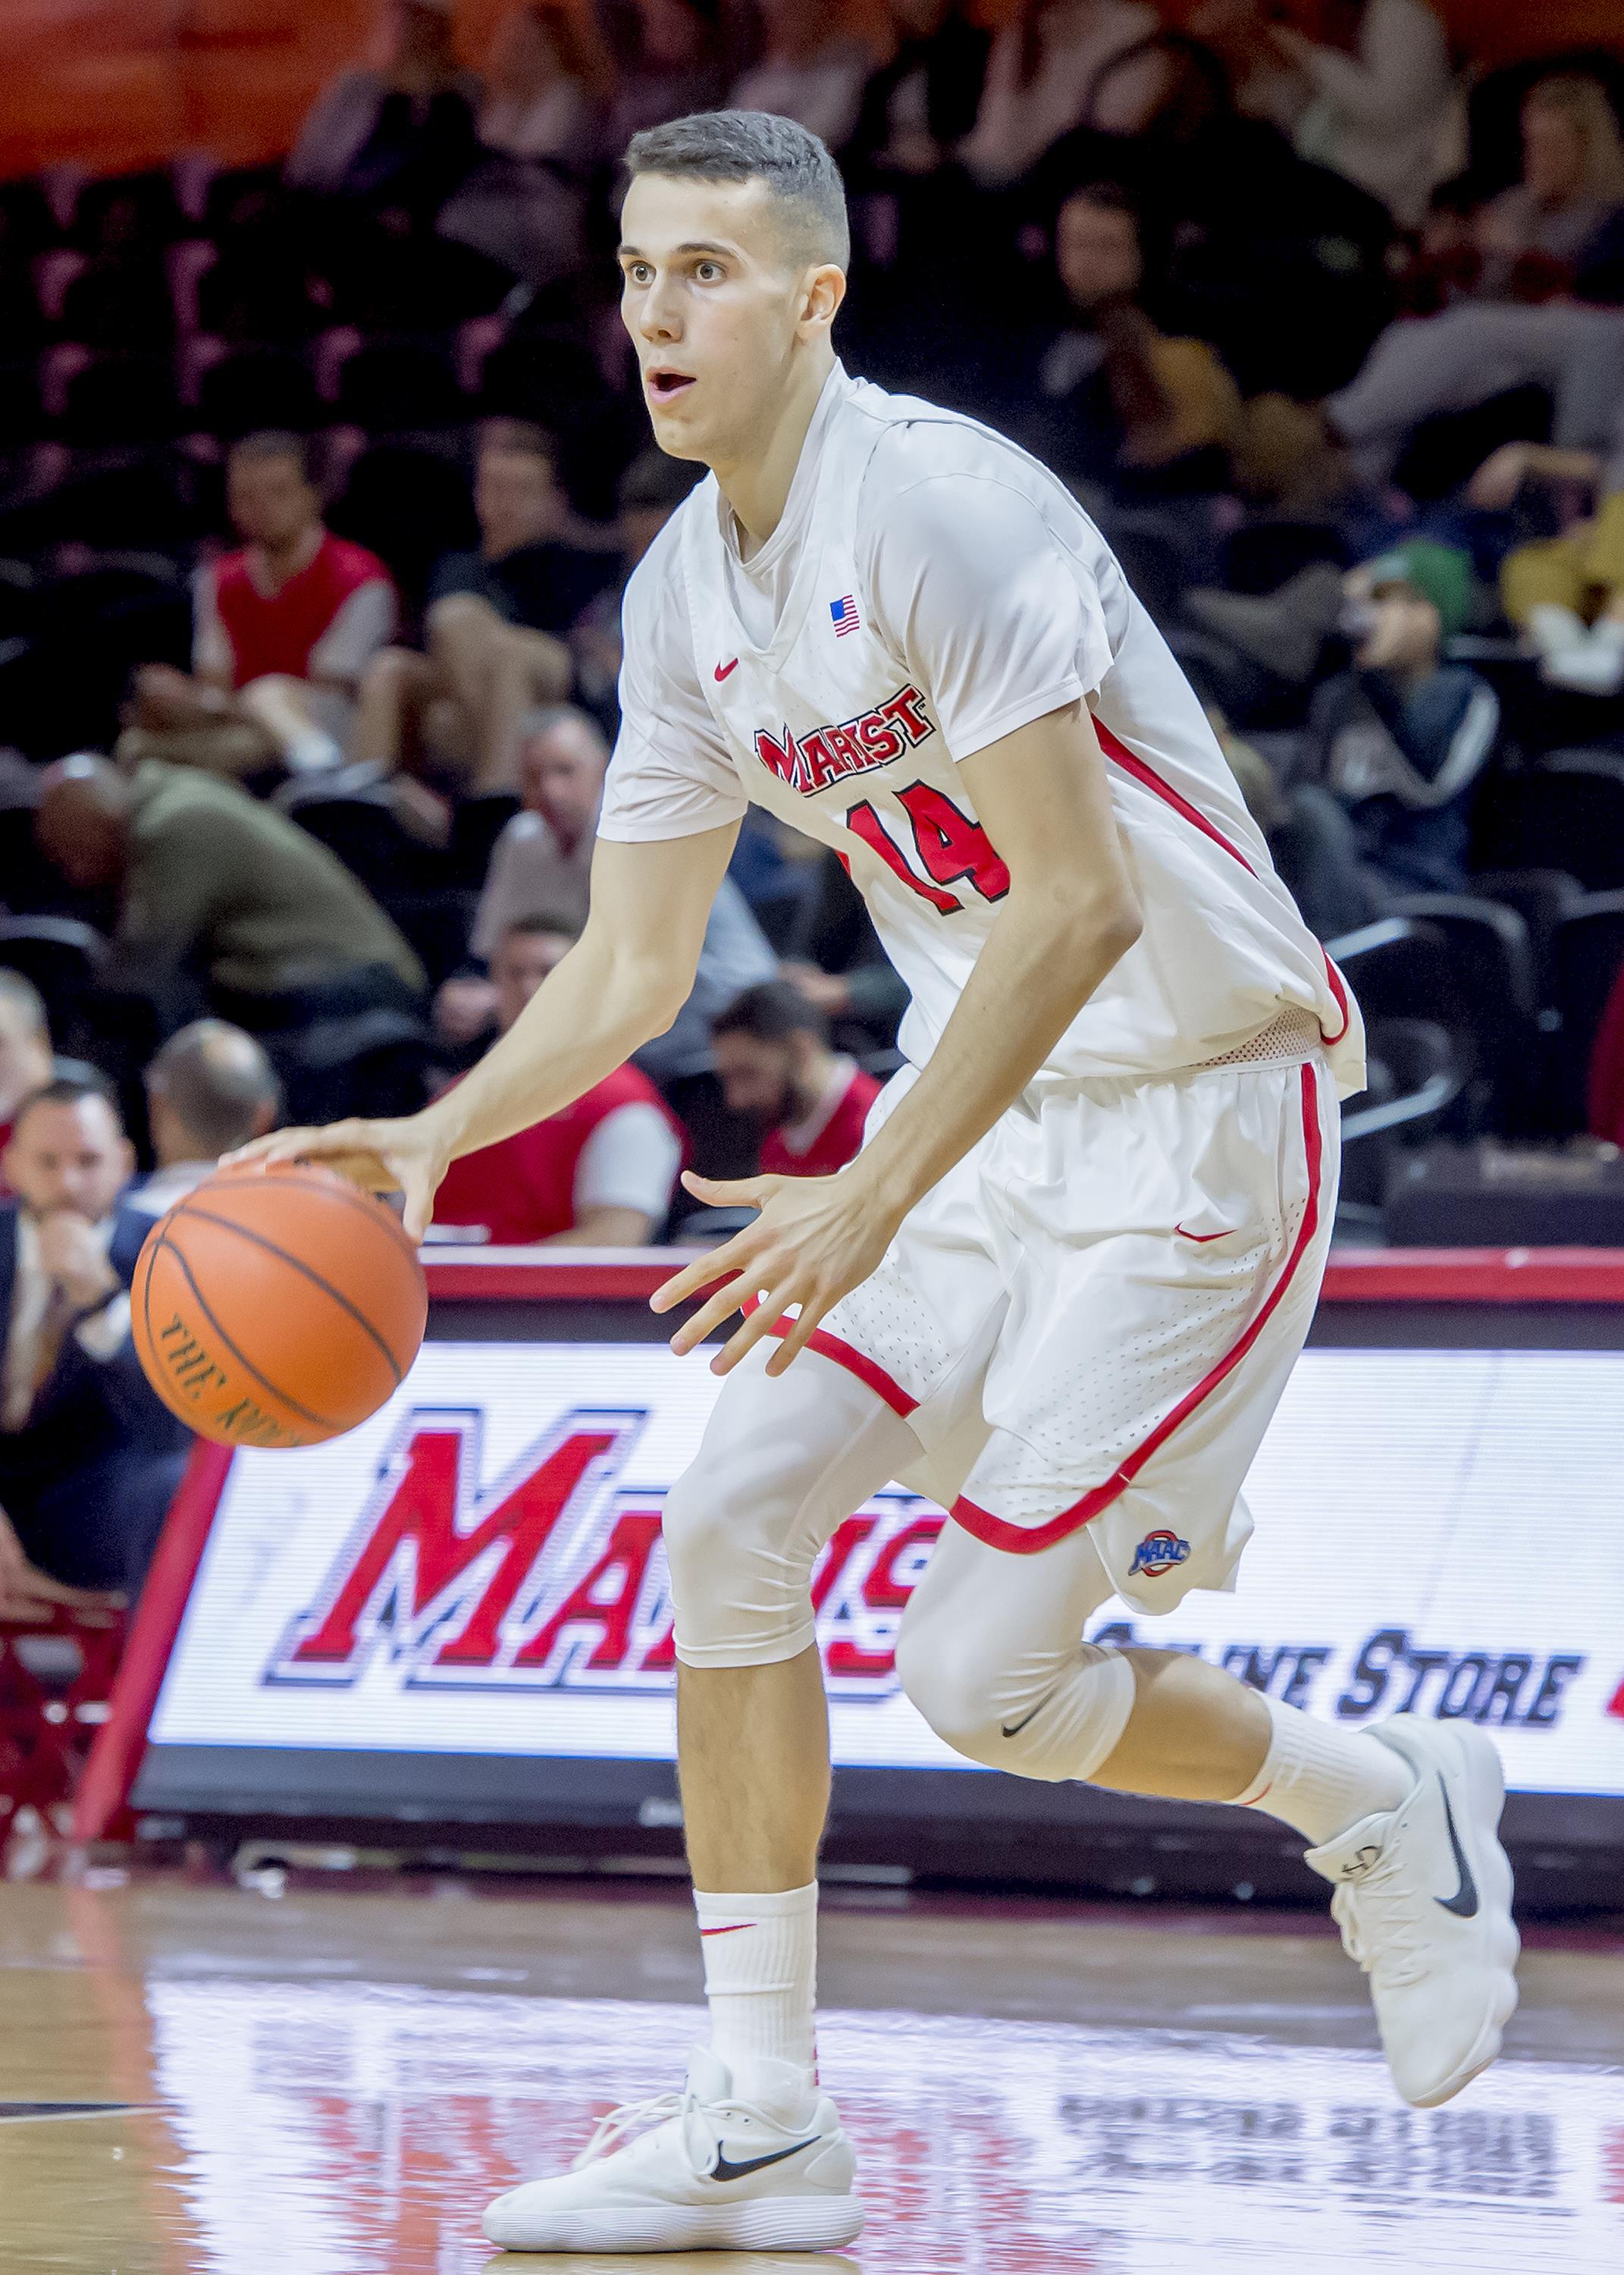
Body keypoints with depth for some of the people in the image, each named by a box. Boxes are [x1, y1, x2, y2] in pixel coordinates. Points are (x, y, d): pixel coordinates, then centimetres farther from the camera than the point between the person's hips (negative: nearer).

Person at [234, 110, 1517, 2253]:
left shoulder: (941, 507, -21)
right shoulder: (688, 592, 6)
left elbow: (1081, 905, -26)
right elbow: (631, 971, 14)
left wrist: (873, 1200, -29)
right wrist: (434, 1135, -3)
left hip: (1199, 1117, -8)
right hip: (997, 1106, 8)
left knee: (980, 1675, -11)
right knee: (731, 1523, -2)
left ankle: (1386, 1803, 17)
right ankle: (760, 2128, 5)